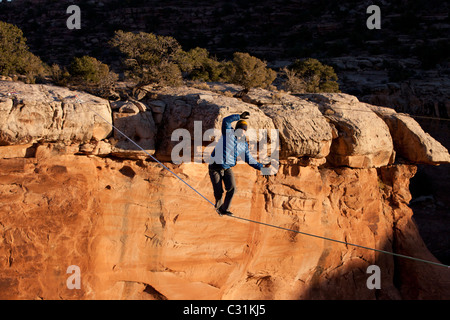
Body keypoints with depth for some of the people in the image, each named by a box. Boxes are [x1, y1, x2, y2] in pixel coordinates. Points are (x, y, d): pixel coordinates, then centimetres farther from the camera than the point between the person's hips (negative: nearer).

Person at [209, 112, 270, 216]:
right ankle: (218, 206, 31)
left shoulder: (243, 144, 6)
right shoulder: (228, 133, -7)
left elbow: (249, 159, 13)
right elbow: (226, 121, -25)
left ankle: (224, 209, 6)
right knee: (218, 191, -1)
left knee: (232, 188, -13)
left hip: (227, 168, 4)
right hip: (215, 167, -4)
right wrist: (240, 117, -32)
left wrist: (261, 166, 6)